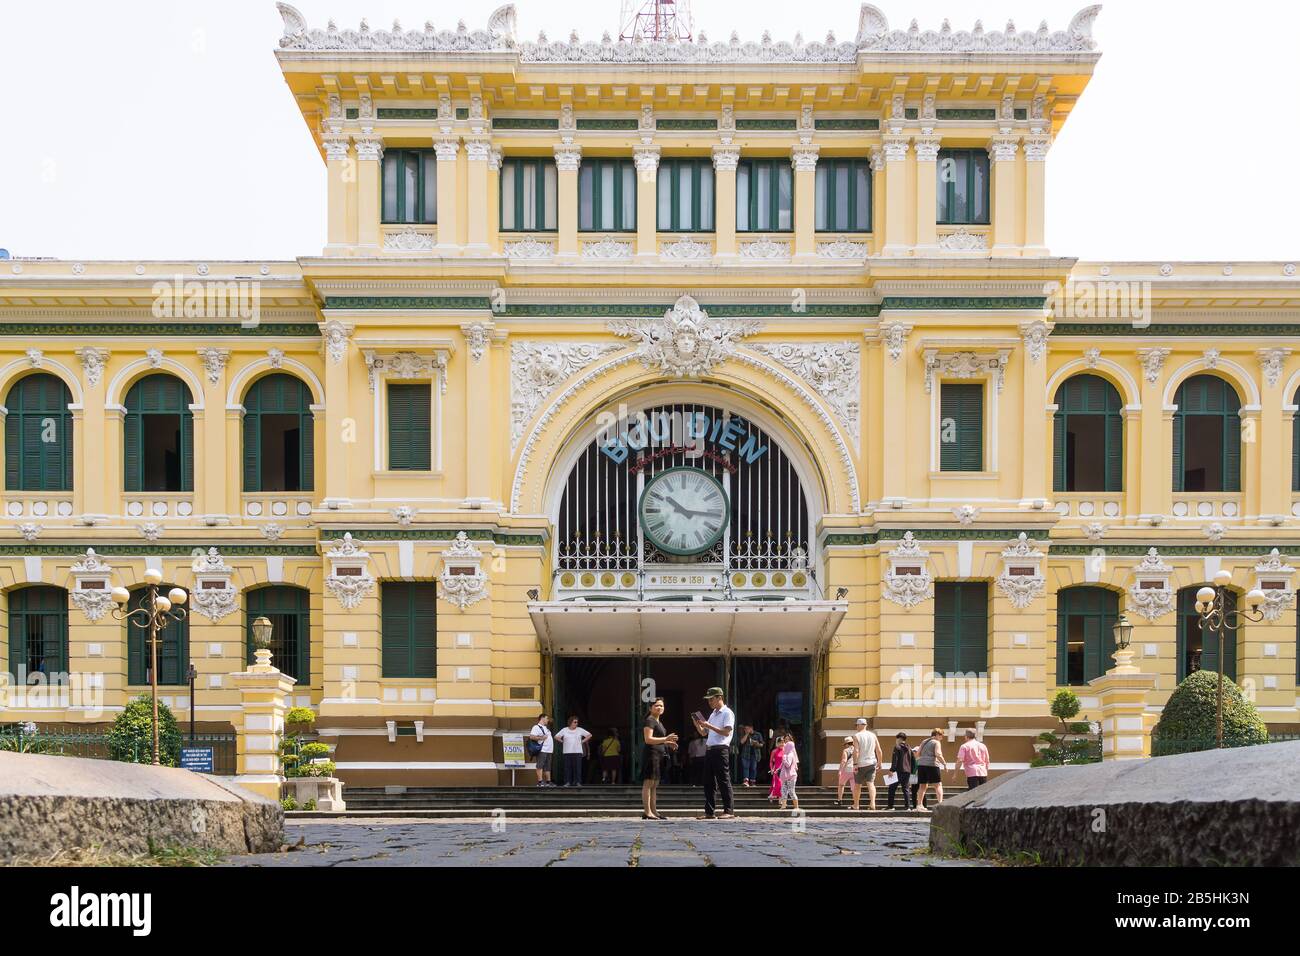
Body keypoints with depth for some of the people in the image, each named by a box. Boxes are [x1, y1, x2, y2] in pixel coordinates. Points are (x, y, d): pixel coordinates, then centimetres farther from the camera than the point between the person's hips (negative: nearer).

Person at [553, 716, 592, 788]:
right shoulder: (564, 730, 6)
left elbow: (589, 735, 10)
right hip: (567, 752, 0)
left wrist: (583, 741, 4)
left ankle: (577, 782, -1)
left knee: (577, 767, -5)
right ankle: (567, 782, 3)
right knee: (568, 767, -1)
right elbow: (556, 737, 11)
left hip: (577, 752, 0)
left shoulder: (580, 730, 6)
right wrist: (562, 741, 3)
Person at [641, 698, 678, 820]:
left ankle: (653, 811, 12)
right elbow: (648, 739, -19)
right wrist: (665, 739, -24)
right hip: (651, 754, -10)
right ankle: (647, 812, -14)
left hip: (658, 755, 10)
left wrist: (667, 743, 16)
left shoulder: (657, 722, 21)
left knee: (655, 784, 10)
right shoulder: (649, 721, -9)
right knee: (648, 783, -11)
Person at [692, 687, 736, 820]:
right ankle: (709, 812, 8)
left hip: (721, 749, -8)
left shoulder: (727, 713, -4)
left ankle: (728, 811, -7)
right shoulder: (713, 714, 22)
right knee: (708, 782, 6)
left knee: (723, 781, -8)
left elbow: (726, 732, -14)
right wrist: (697, 725, 5)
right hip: (709, 749, 8)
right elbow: (703, 732, 25)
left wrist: (709, 726, -16)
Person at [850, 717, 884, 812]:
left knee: (857, 785, 11)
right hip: (872, 763, 3)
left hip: (860, 764, -3)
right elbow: (879, 751, 7)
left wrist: (855, 764, -16)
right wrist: (879, 763, 16)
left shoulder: (856, 736, -7)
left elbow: (856, 751, -17)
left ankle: (856, 805, 22)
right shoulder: (873, 735, 6)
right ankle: (872, 803, -23)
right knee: (871, 783, -3)